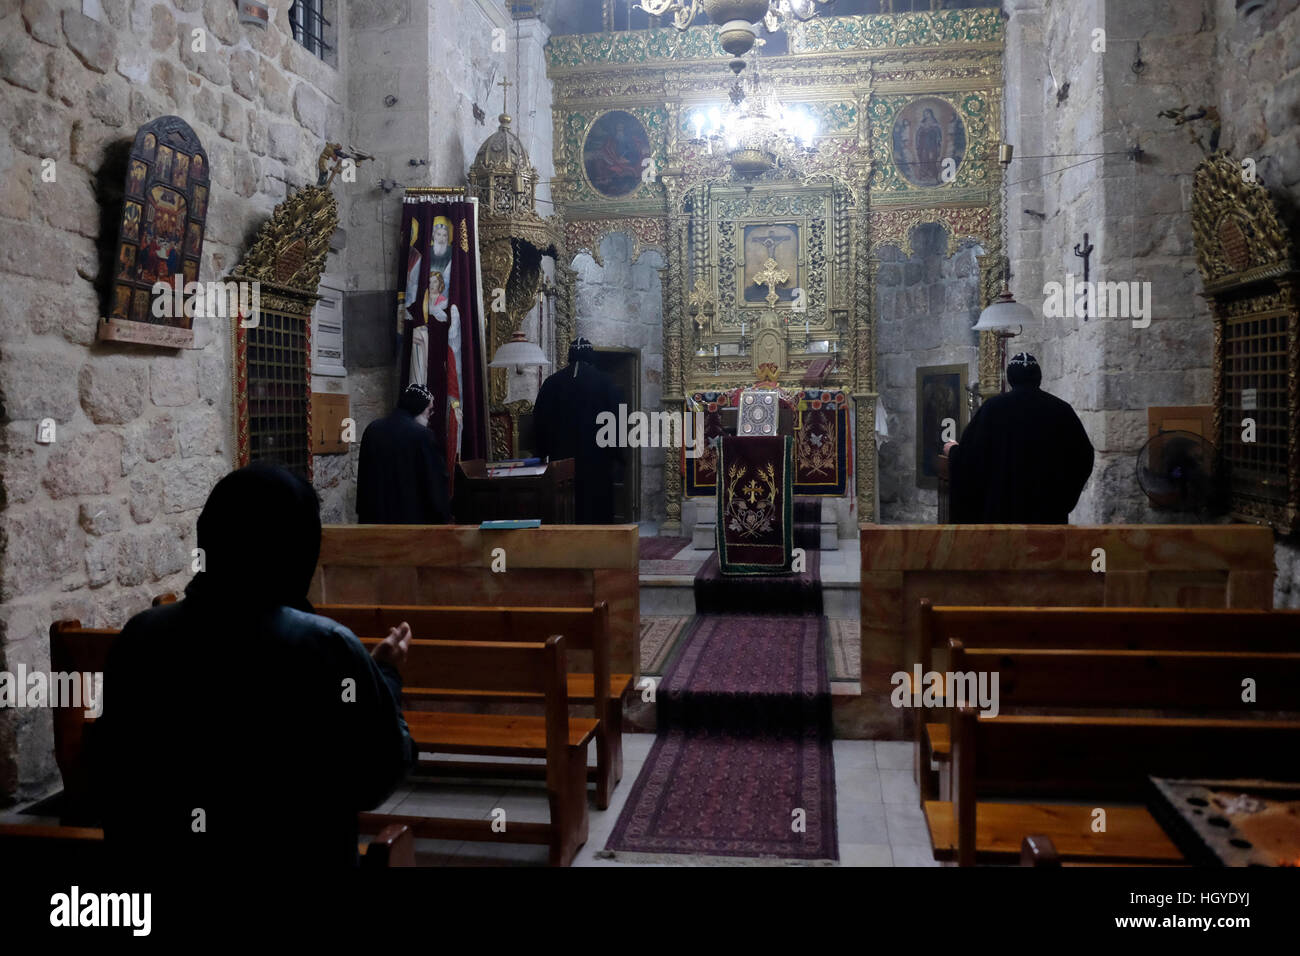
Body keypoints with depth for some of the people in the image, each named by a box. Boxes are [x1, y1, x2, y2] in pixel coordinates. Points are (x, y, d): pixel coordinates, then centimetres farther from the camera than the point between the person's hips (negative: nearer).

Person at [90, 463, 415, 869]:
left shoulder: (140, 636, -10)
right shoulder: (324, 647, -22)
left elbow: (110, 770, 2)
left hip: (166, 854, 4)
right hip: (298, 854, -3)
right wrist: (386, 673, 0)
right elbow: (378, 777, -12)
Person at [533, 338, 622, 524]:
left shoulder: (552, 382, 1)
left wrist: (543, 451, 10)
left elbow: (540, 420, 3)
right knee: (599, 507, 5)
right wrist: (616, 454, 2)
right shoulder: (604, 381, -3)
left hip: (562, 455, 1)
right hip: (597, 458, -1)